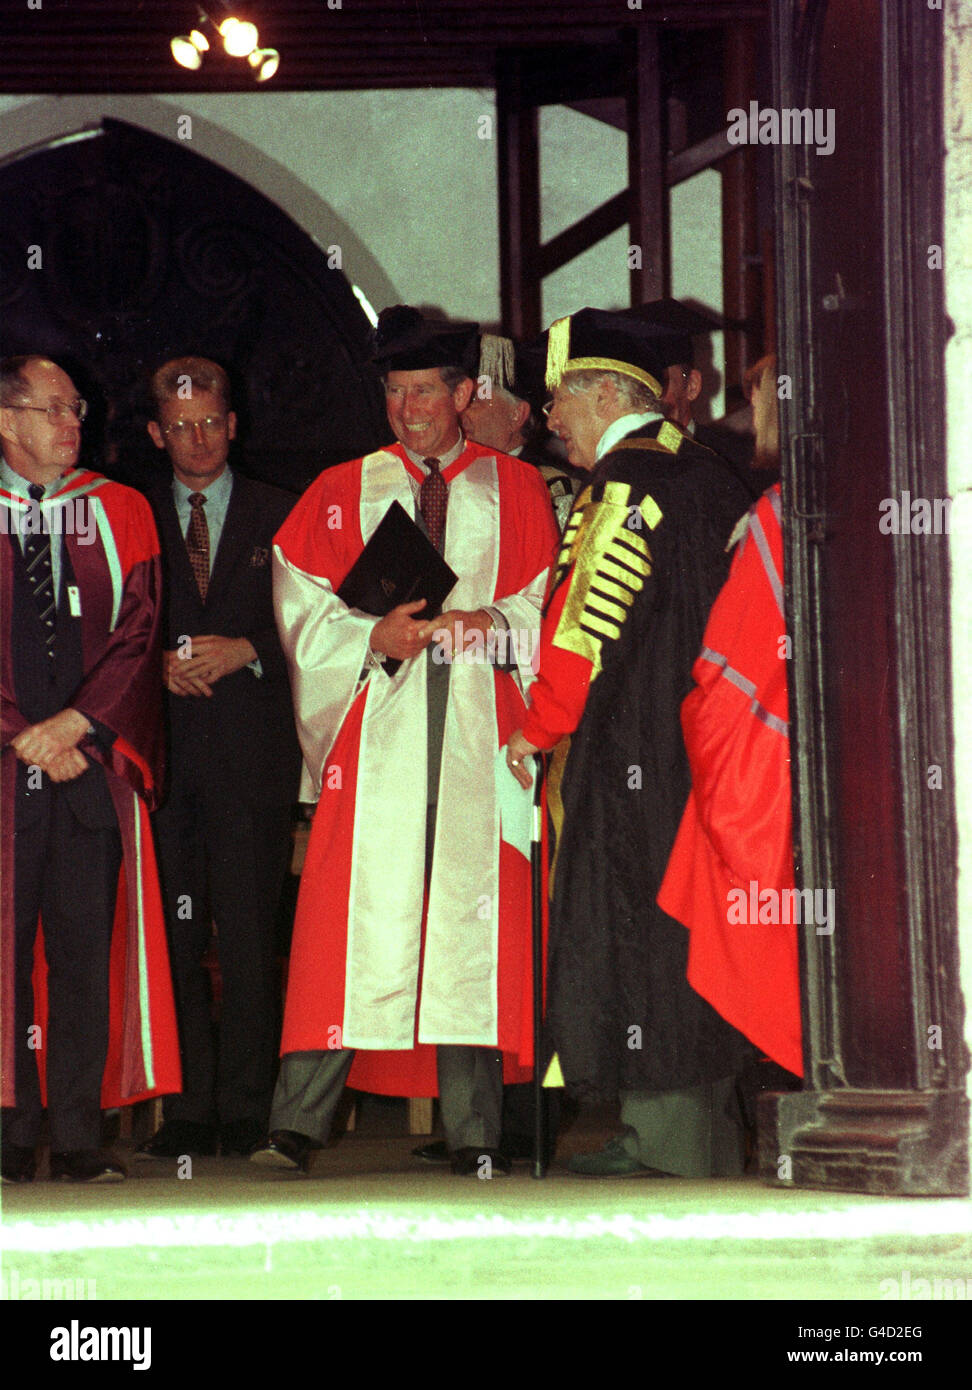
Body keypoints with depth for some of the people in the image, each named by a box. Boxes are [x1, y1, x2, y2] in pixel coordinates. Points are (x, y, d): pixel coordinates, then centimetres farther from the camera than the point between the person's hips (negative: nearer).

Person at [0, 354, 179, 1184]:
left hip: (92, 765, 1)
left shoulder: (119, 512, 12)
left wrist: (73, 725, -8)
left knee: (87, 951, -2)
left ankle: (79, 1138, 0)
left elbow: (138, 633, 4)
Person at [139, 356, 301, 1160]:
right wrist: (159, 666, -6)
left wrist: (246, 652, -9)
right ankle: (187, 1110, 4)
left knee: (250, 934, -4)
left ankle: (245, 1108, 1)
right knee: (174, 936, -1)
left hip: (252, 745, -1)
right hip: (165, 746, 1)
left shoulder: (279, 515, 10)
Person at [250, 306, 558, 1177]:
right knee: (354, 917, -9)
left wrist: (494, 628, -10)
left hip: (478, 726, 0)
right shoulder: (344, 490, 15)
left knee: (473, 920, -4)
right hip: (374, 731, 0)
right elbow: (304, 613, 8)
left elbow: (552, 607, 10)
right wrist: (375, 637, -10)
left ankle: (474, 1133, -2)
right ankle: (299, 1123, -8)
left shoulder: (516, 489, 15)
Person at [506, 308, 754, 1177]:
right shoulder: (709, 477, 14)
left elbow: (586, 624, -16)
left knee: (633, 923, -5)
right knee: (682, 928, 12)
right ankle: (702, 1133, 16)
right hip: (700, 740, 9)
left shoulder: (626, 484, -14)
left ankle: (669, 1137, -4)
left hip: (628, 748, -9)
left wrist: (536, 728, -4)